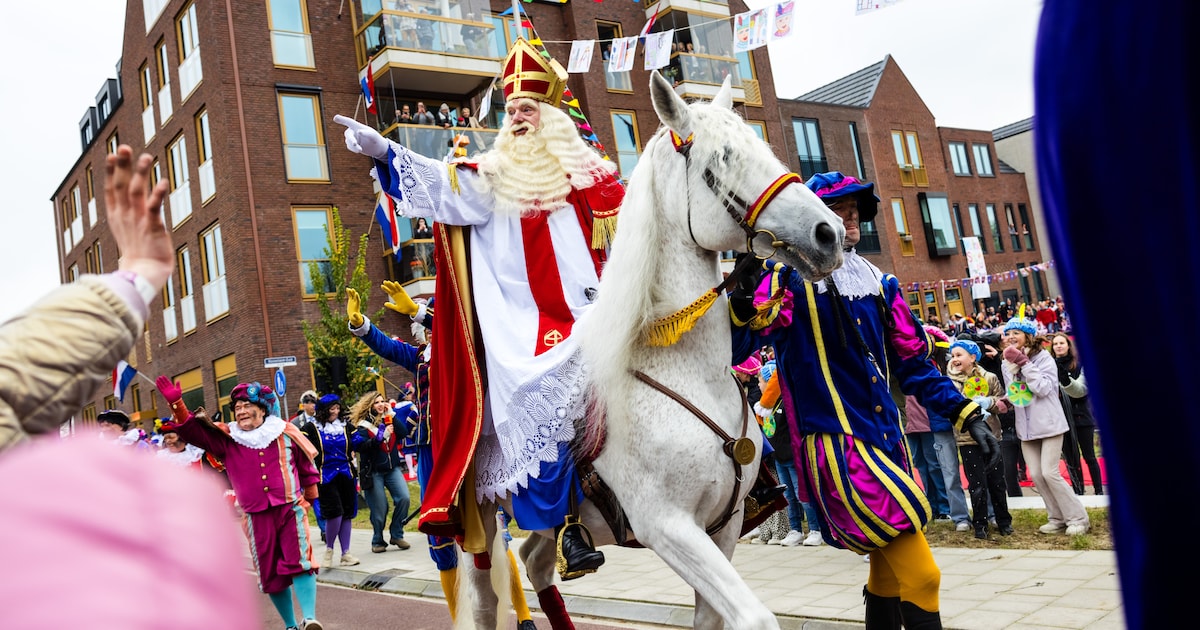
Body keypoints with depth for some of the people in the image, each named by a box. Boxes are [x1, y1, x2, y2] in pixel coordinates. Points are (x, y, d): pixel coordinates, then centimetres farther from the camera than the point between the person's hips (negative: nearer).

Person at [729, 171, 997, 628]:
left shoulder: (879, 283, 13)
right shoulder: (789, 278, -6)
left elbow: (912, 363, 17)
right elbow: (736, 348, -17)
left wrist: (965, 414, 11)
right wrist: (743, 300, -37)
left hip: (887, 436, 7)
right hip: (835, 443, -7)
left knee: (889, 570, 16)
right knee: (919, 576, -11)